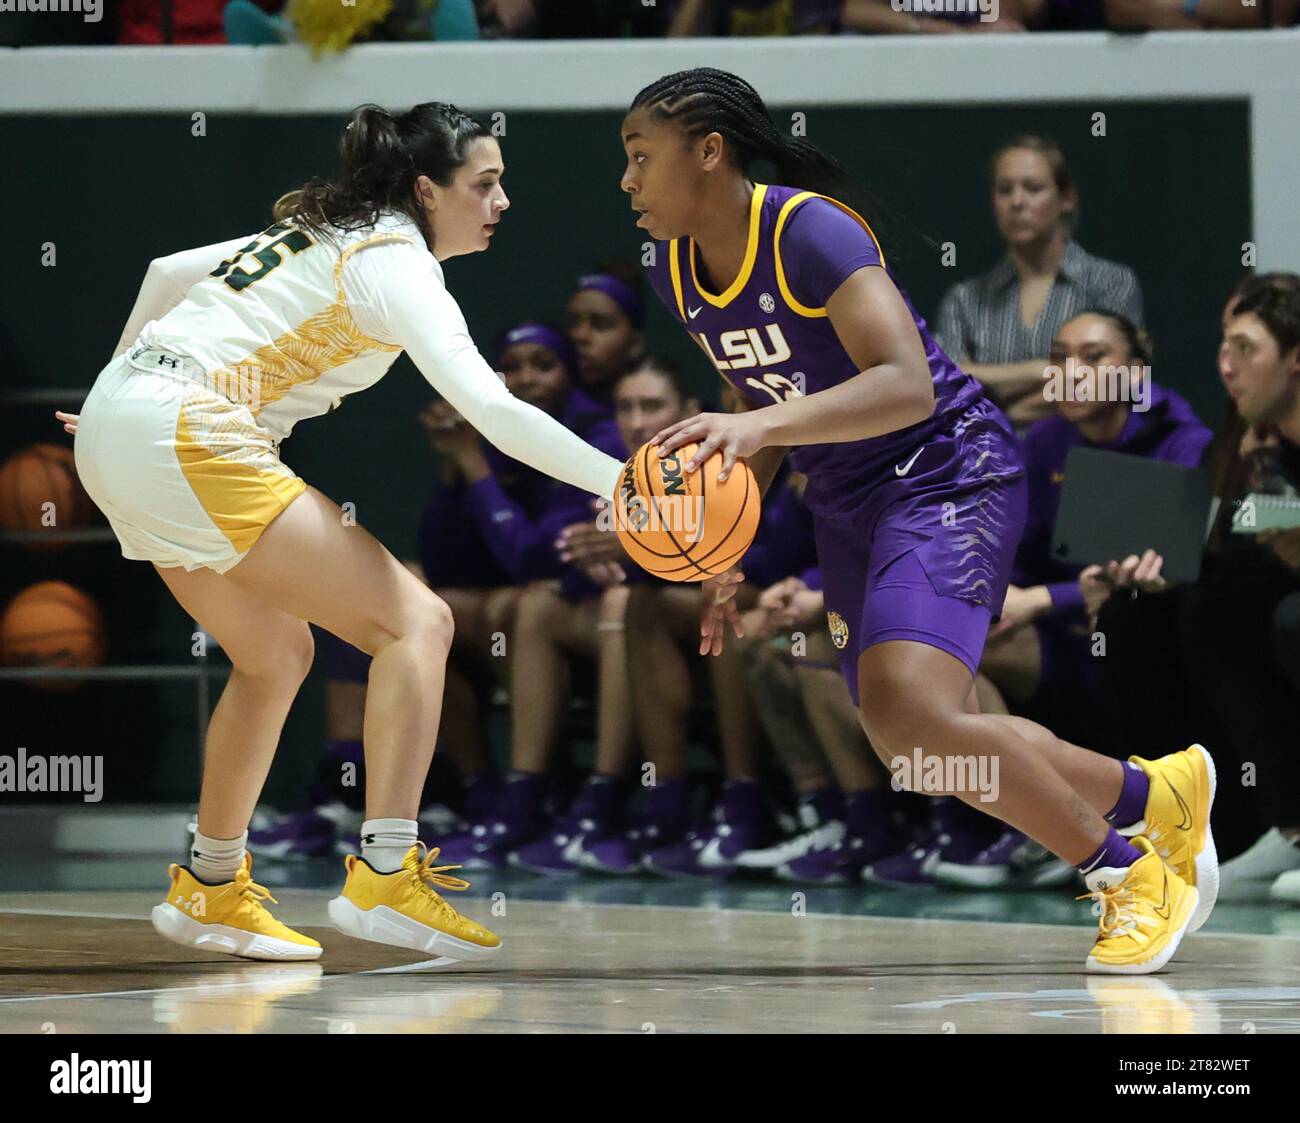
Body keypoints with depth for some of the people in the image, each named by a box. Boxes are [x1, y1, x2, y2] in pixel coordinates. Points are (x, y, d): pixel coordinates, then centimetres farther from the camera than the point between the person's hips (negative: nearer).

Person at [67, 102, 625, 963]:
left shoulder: (324, 233, 20)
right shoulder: (395, 263, -7)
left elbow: (167, 271, 28)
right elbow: (490, 409, -21)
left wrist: (125, 386, 38)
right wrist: (621, 482, -25)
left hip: (112, 430, 10)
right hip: (188, 440, -10)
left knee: (277, 654, 24)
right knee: (416, 623, -10)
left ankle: (211, 889, 31)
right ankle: (384, 879, -19)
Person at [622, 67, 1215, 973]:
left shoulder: (810, 230, -22)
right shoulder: (678, 269, 3)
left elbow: (908, 385, -34)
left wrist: (761, 424, -45)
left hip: (949, 472, -9)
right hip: (848, 501, 9)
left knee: (907, 714, -28)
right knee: (933, 751, 10)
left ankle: (1134, 870, -10)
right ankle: (1157, 795, 31)